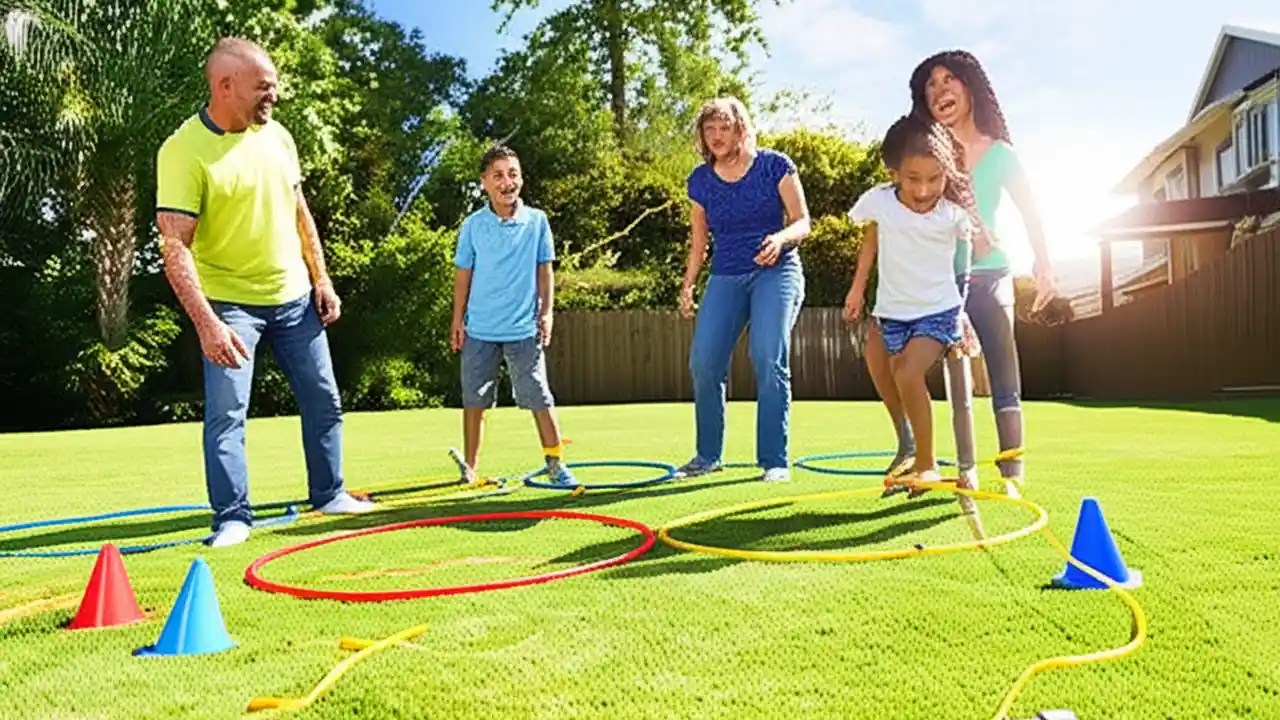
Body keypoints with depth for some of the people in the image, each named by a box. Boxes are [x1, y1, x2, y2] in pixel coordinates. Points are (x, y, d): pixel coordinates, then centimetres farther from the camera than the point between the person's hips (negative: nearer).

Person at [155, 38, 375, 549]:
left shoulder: (277, 136, 3)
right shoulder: (183, 150, -17)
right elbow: (175, 246, -22)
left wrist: (321, 280, 7)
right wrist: (206, 322, -29)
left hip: (294, 298, 6)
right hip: (230, 303, -6)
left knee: (324, 400, 10)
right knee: (226, 411, -7)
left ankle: (328, 494, 25)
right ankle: (233, 516, 6)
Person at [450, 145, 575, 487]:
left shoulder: (537, 220, 1)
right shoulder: (472, 225, 2)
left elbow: (544, 270, 5)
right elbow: (463, 275, 6)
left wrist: (546, 312, -1)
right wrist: (457, 320, 4)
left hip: (524, 328, -1)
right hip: (479, 329, 1)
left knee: (540, 397, -2)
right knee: (474, 401, 8)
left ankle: (555, 464, 8)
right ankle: (469, 469, 20)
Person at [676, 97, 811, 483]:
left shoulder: (774, 165, -3)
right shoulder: (700, 180, 8)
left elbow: (802, 222, -2)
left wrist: (780, 238, -23)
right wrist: (687, 286, 10)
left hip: (775, 271, -3)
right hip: (725, 277, 4)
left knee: (768, 360, -16)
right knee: (703, 361, -7)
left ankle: (775, 461, -5)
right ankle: (708, 455, 10)